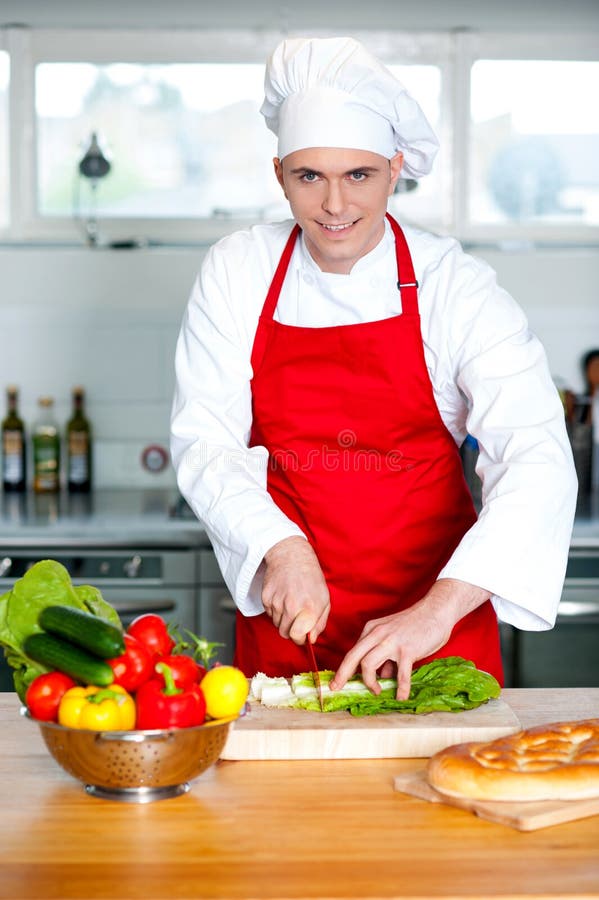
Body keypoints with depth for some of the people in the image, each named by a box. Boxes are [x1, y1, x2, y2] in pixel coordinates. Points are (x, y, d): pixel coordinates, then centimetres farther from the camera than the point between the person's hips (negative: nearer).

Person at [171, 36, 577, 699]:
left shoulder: (454, 285, -11)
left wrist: (442, 607, -35)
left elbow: (537, 459, -22)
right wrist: (282, 547, -24)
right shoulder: (236, 271, -4)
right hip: (284, 619, 1)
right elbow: (204, 442, -6)